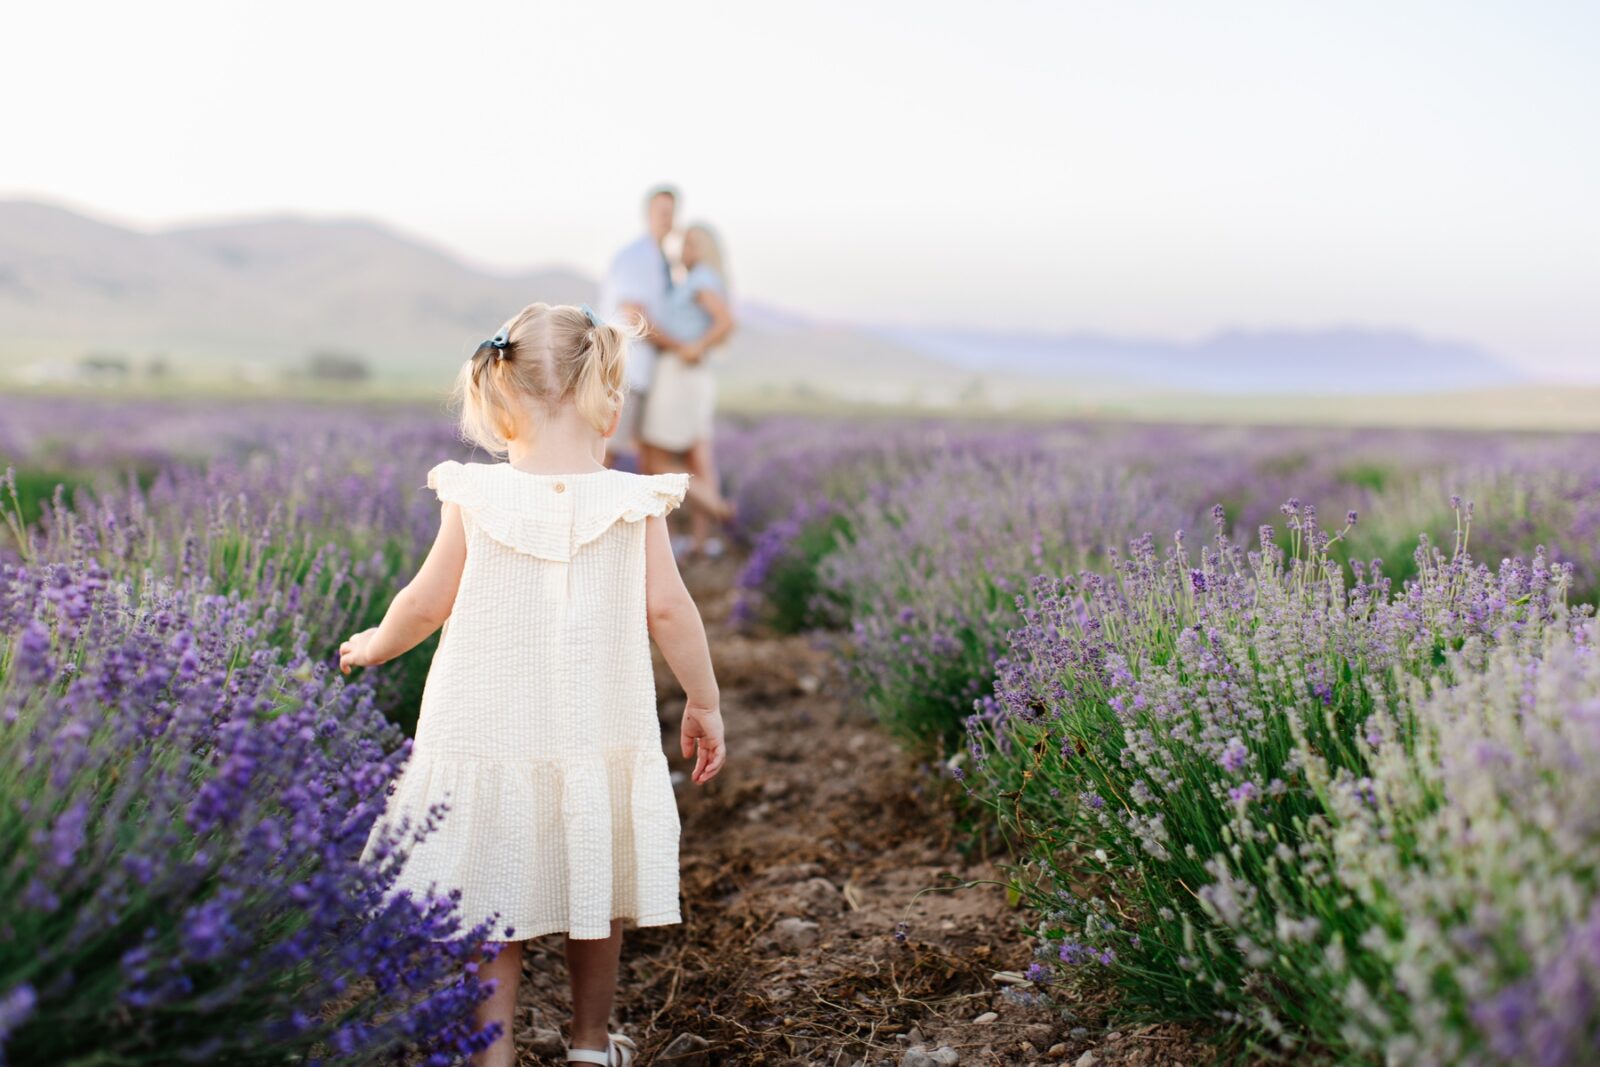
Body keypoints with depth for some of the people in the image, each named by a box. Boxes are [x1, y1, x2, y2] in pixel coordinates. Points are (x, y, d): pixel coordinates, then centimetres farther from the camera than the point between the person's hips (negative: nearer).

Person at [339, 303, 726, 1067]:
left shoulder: (476, 499, -8)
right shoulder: (634, 503, -8)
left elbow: (427, 603, 0)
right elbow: (666, 610, -6)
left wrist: (372, 647, 21)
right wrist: (704, 702, 7)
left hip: (490, 735, -1)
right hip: (600, 735, 1)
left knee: (491, 902, 9)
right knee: (595, 889, 18)